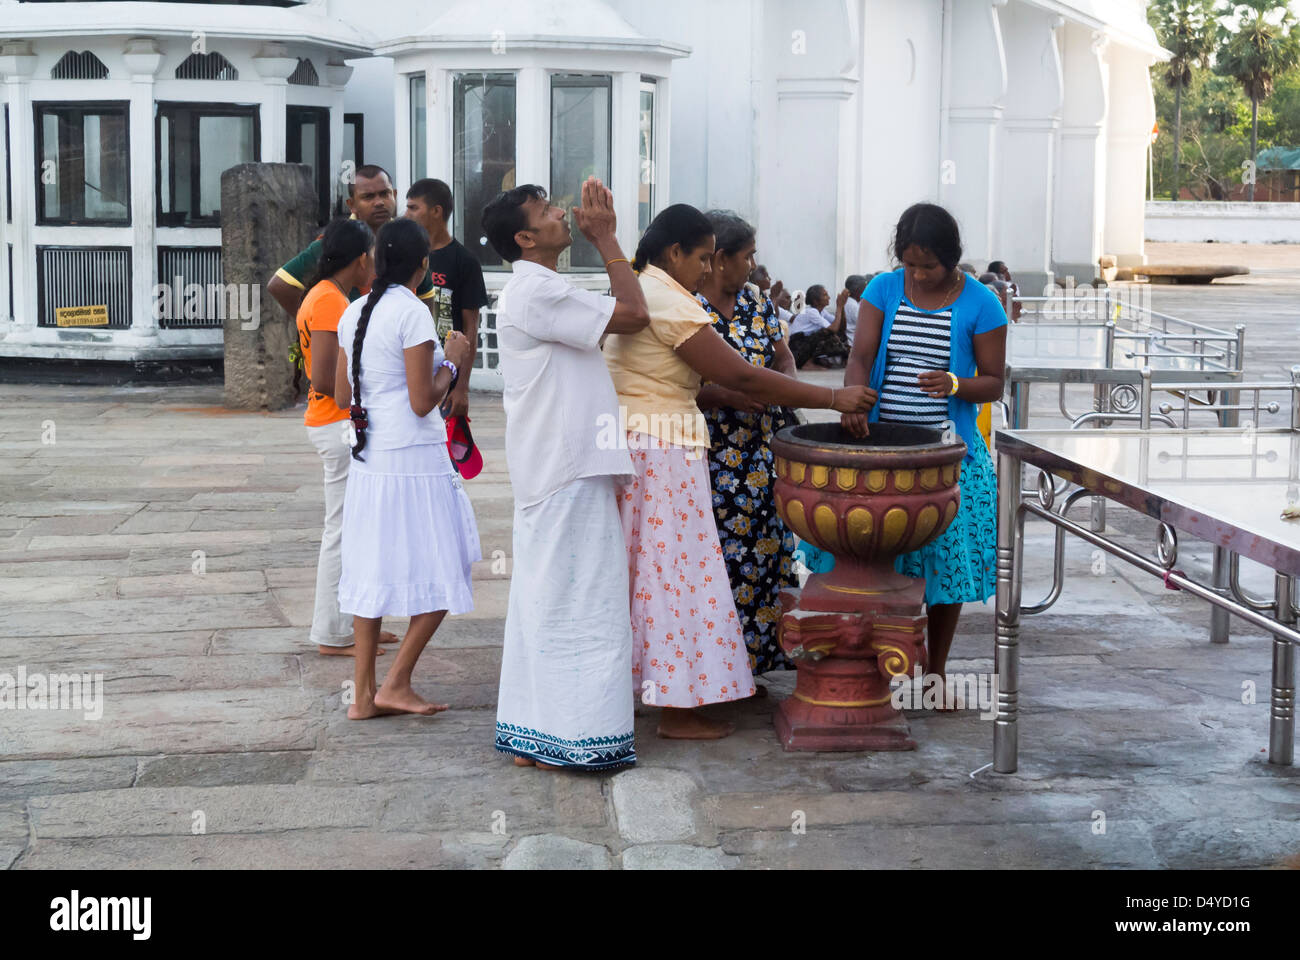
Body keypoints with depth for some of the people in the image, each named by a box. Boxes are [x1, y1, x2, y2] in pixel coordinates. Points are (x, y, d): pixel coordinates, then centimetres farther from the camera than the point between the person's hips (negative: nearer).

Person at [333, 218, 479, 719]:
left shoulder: (354, 313, 9)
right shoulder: (412, 312, -13)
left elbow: (342, 397, 14)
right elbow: (423, 402, -16)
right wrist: (451, 361, 0)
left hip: (367, 460, 8)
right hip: (414, 460, -8)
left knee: (373, 572, 12)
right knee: (440, 574, 5)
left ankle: (364, 694, 15)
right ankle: (396, 683, 3)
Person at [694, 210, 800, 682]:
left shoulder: (757, 306, 12)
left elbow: (783, 357, 21)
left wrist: (783, 382, -2)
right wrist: (726, 396, -23)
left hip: (762, 461, 7)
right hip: (711, 461, -7)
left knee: (763, 553, 8)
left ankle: (748, 666, 18)